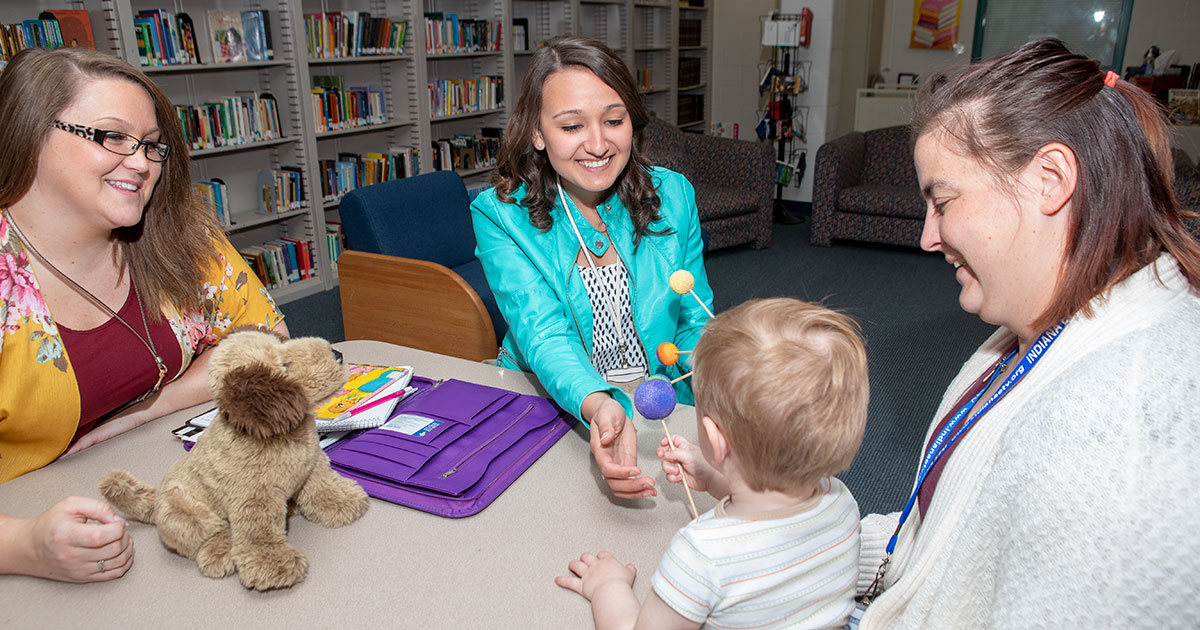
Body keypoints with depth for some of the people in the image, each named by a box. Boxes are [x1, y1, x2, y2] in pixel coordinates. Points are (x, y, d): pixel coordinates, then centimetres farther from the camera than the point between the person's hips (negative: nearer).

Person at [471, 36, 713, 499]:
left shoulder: (672, 195, 0)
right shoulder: (500, 216, -9)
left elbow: (695, 324, 4)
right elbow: (544, 335, -21)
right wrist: (598, 406, -42)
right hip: (553, 406, -2)